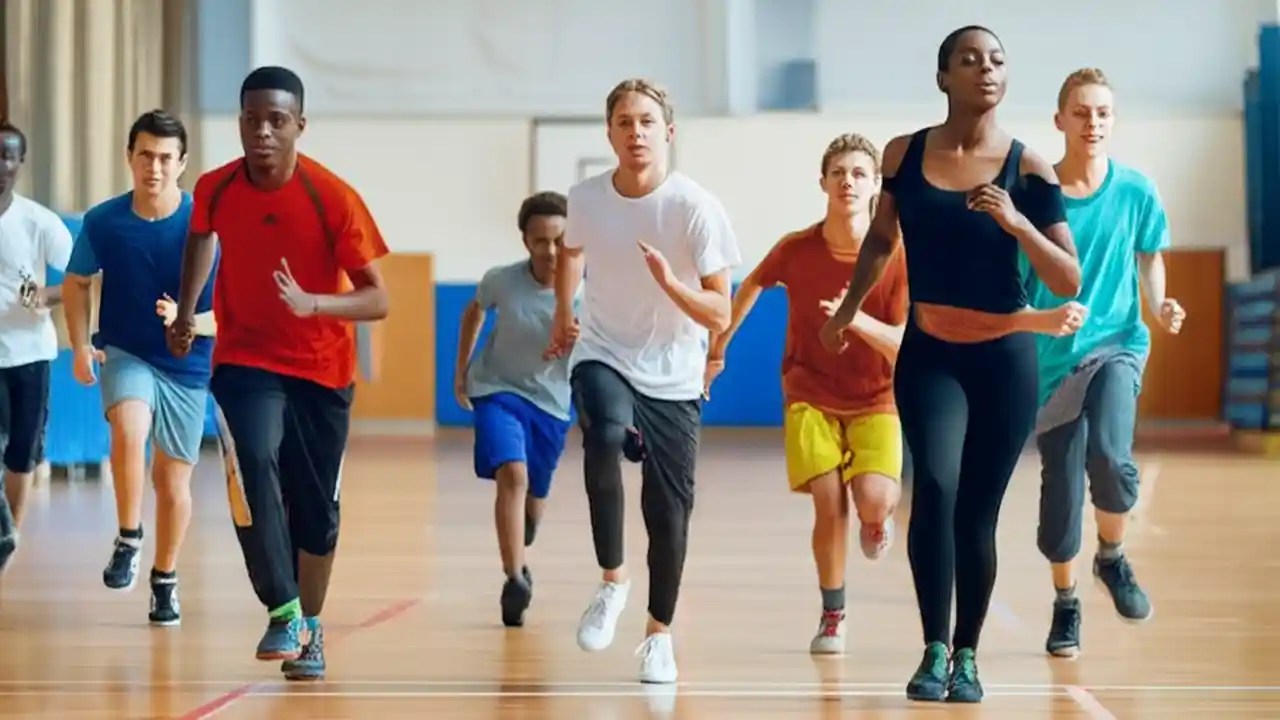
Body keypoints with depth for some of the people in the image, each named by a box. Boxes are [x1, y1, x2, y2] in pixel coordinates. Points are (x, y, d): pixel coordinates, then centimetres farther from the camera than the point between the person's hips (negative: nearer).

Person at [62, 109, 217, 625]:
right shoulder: (103, 222, -7)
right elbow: (76, 283, 8)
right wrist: (80, 346, -3)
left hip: (187, 365, 0)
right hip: (124, 354, 0)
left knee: (173, 480, 8)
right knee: (129, 430, -31)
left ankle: (165, 580, 29)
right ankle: (128, 539, -13)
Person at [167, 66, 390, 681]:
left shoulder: (333, 197, -18)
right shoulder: (214, 189, -9)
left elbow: (377, 299, -18)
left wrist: (311, 303, -35)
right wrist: (185, 312, 17)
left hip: (322, 369, 0)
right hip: (245, 359, 1)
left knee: (316, 507, 7)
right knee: (253, 467, -26)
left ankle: (309, 628, 27)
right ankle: (283, 612, -19)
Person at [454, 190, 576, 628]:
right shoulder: (502, 281, -16)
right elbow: (474, 311, 7)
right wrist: (461, 370, 12)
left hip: (551, 401, 2)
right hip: (497, 390, -2)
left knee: (535, 498, 16)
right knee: (512, 474, -27)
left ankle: (518, 559, 48)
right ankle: (515, 580, -26)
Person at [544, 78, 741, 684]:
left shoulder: (697, 207, -16)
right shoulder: (586, 198, -7)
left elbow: (720, 316, -17)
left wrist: (670, 282, -32)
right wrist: (563, 316, 18)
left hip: (672, 377, -1)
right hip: (602, 356, 1)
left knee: (668, 511, -1)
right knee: (605, 435, -32)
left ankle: (659, 633, 23)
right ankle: (612, 579, -15)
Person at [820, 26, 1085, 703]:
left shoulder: (1027, 167, -6)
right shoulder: (904, 154, -1)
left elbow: (1070, 281, -9)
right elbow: (880, 240, 17)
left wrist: (1016, 223, -22)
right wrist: (848, 310, 21)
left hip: (1004, 357, 0)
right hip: (928, 353, 0)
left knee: (978, 511, 3)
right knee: (935, 485, -21)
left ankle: (966, 657, 19)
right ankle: (933, 652, -15)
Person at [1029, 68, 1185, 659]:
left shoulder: (1136, 192, -2)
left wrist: (1158, 306, -5)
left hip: (1116, 344, 0)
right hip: (1053, 359, 0)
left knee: (1109, 455, -27)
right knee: (1060, 488, 5)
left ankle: (1112, 557, 4)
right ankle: (1065, 603, 29)